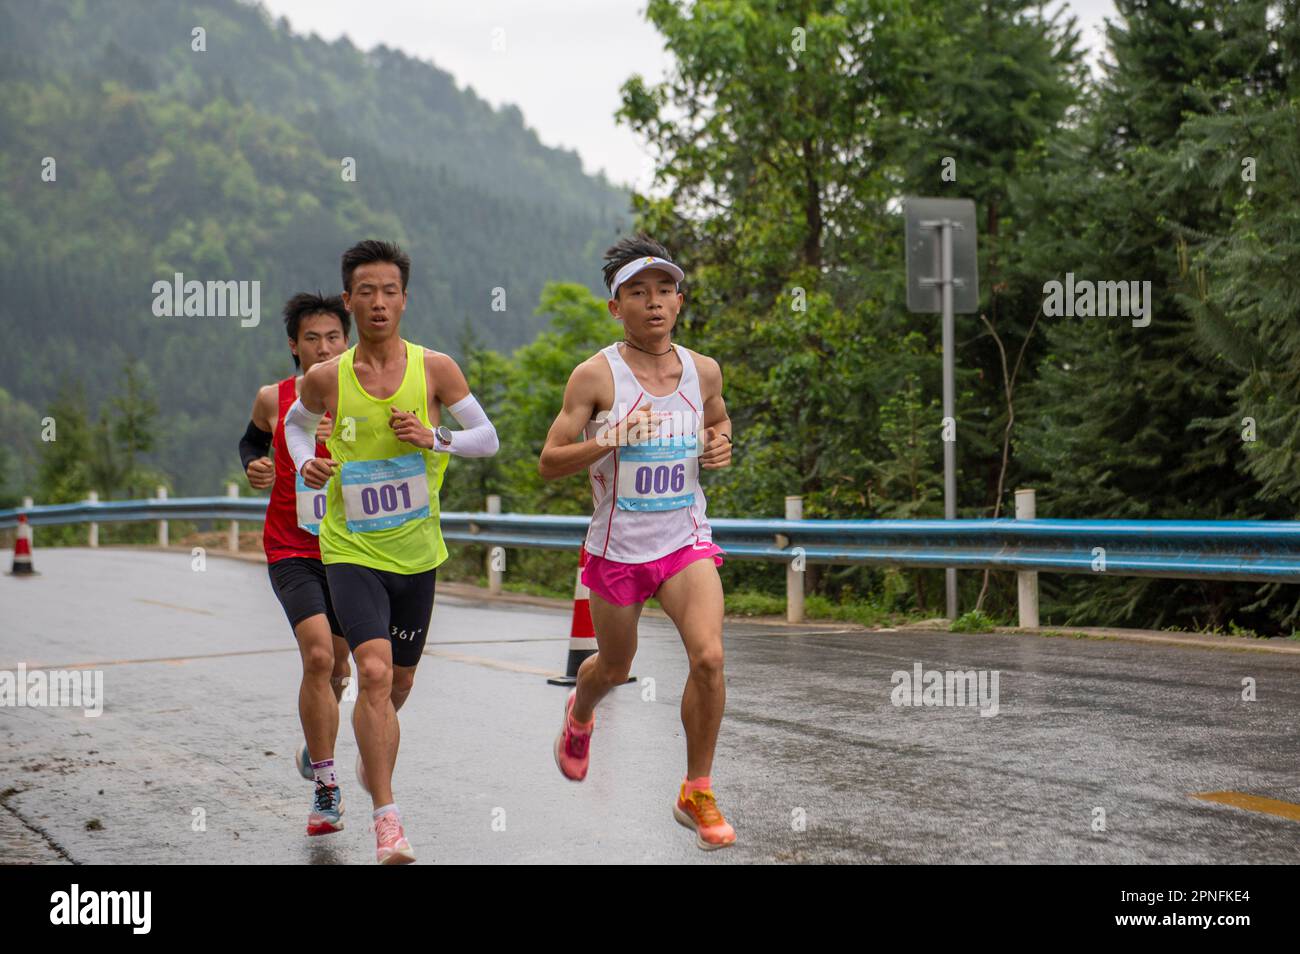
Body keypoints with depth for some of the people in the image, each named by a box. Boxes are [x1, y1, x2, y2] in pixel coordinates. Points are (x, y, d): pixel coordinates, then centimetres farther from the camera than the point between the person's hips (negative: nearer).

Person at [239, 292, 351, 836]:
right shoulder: (273, 399, 1)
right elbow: (252, 441, 21)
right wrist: (252, 468, 0)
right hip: (291, 551, -2)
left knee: (336, 665, 15)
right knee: (317, 656, -21)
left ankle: (313, 749, 44)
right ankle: (326, 787, -14)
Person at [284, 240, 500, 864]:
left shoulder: (434, 369, -6)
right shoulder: (325, 379, -6)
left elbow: (489, 439, 1)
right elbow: (296, 422, 16)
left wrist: (436, 438, -17)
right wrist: (305, 465, -4)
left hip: (416, 551, 2)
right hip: (351, 550, -2)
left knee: (400, 679, 18)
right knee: (374, 671, -21)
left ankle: (372, 756, 50)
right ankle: (386, 816, -14)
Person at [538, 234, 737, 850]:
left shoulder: (703, 371, 0)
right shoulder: (595, 376, -12)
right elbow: (548, 463, -10)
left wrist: (720, 447, 0)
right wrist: (610, 440, -26)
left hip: (686, 540, 2)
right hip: (618, 547, -2)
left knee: (708, 656, -19)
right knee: (614, 667, 16)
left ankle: (697, 794, -1)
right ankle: (579, 716, 56)